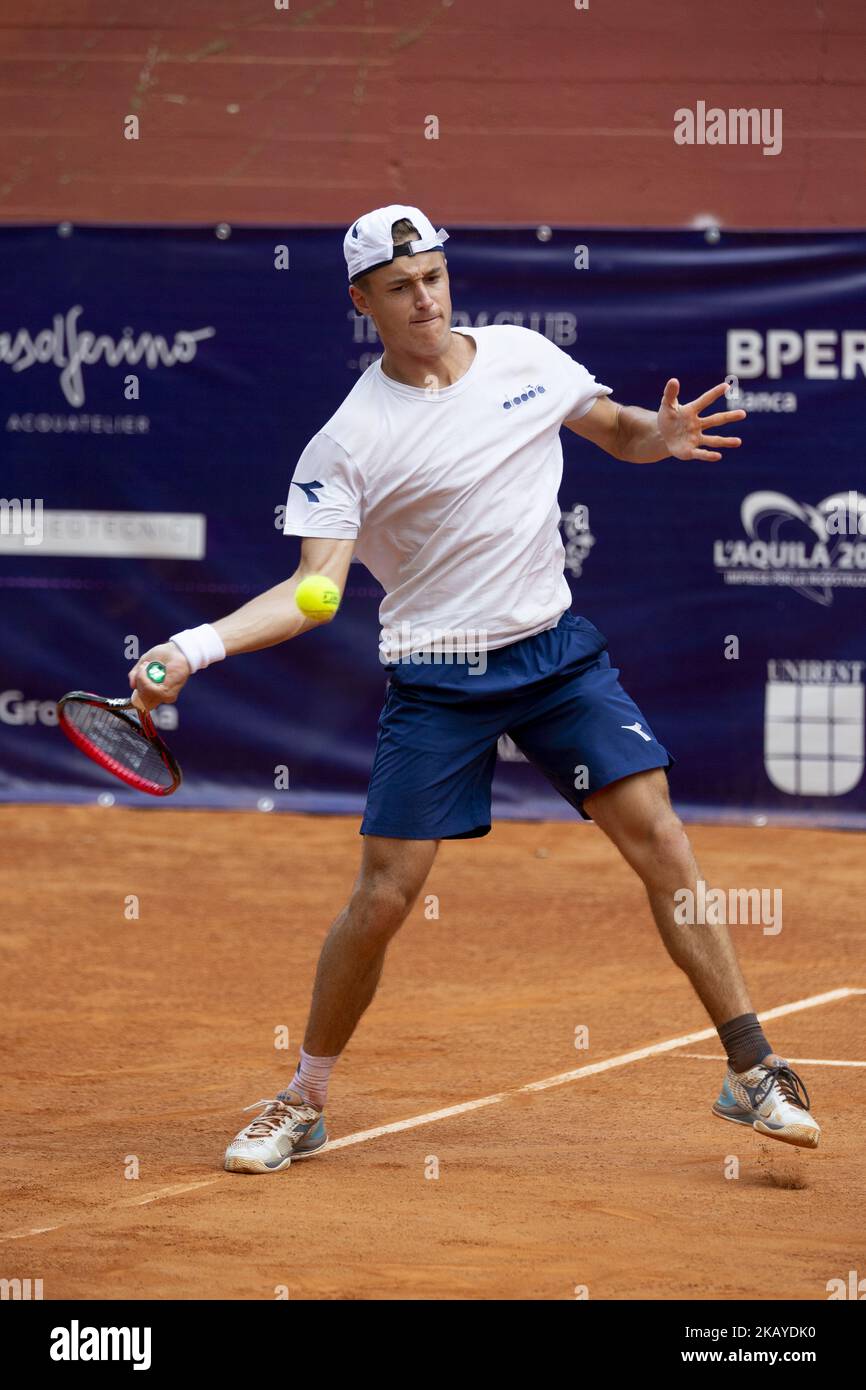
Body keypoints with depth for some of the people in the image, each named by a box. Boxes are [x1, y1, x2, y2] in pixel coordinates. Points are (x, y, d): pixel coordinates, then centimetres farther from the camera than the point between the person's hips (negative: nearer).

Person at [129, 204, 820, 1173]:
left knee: (661, 845, -6)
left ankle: (753, 1074, 1)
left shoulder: (524, 357, 3)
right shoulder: (347, 442, -8)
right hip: (435, 680, -3)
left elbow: (616, 432, 17)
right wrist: (196, 646, -27)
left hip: (557, 653, 3)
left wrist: (660, 434, -7)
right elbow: (315, 586, -12)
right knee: (383, 897, -6)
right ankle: (303, 1103, 13)